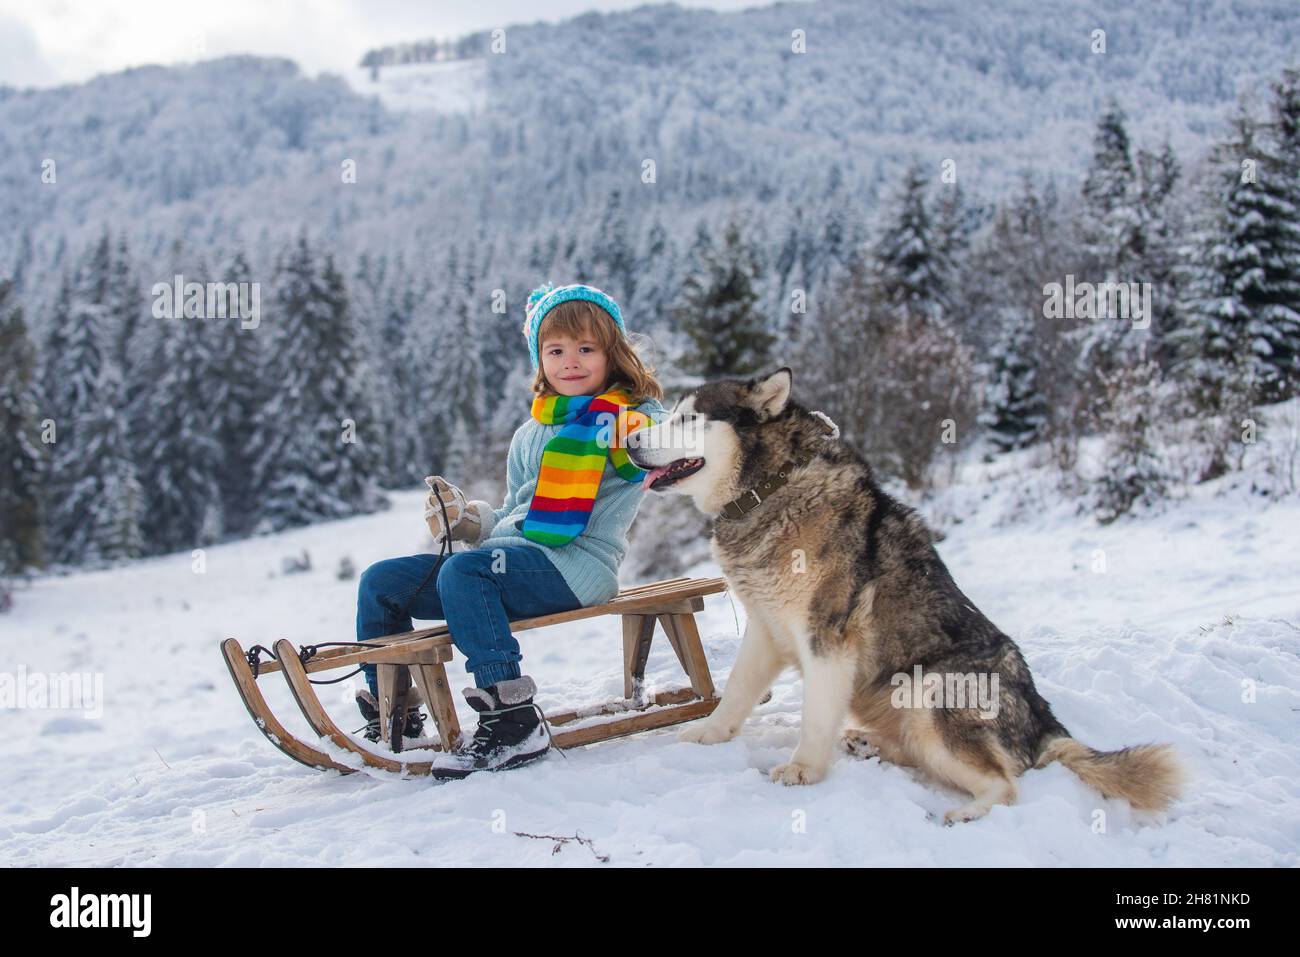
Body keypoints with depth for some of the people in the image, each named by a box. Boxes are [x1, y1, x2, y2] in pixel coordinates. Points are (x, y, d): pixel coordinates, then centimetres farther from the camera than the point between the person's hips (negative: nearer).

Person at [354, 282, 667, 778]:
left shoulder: (631, 417, 2)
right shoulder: (529, 436, 23)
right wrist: (465, 519, 8)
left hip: (576, 563, -8)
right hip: (511, 557, 8)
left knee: (462, 571, -35)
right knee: (379, 582, 2)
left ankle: (512, 720, -34)